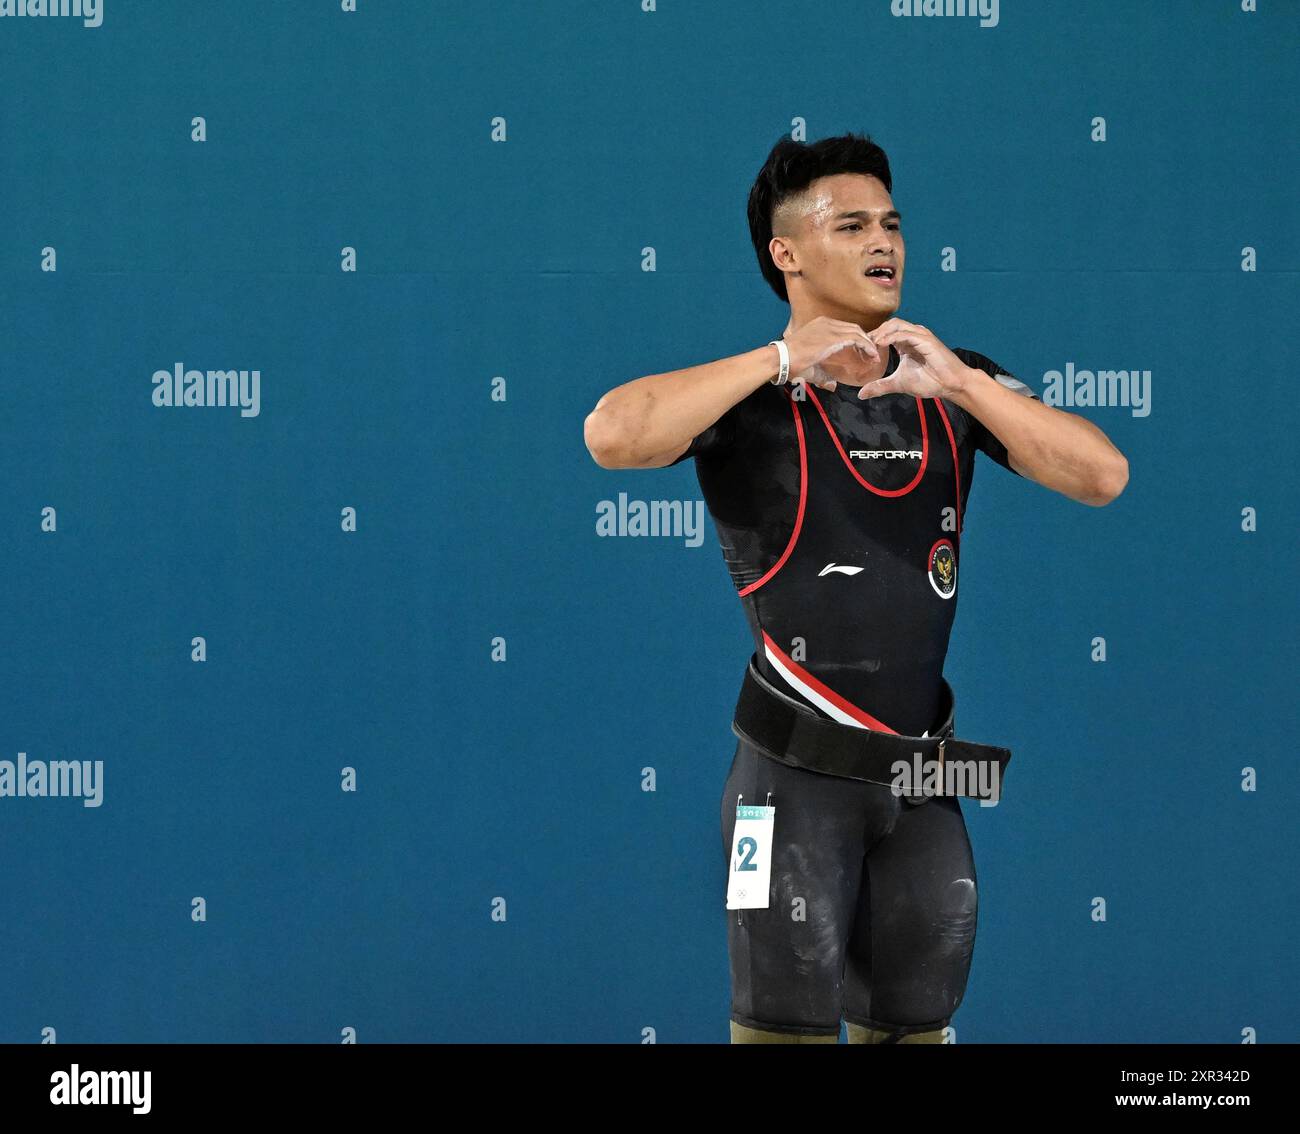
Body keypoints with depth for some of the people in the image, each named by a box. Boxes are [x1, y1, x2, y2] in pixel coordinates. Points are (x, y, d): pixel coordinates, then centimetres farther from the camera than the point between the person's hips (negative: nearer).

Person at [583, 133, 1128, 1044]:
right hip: (798, 766, -5)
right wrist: (782, 361, -21)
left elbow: (1102, 477, -5)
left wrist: (960, 383, -16)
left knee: (912, 1024, 12)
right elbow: (612, 437, -25)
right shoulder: (750, 398, -6)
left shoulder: (955, 385, 7)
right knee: (788, 1024, -1)